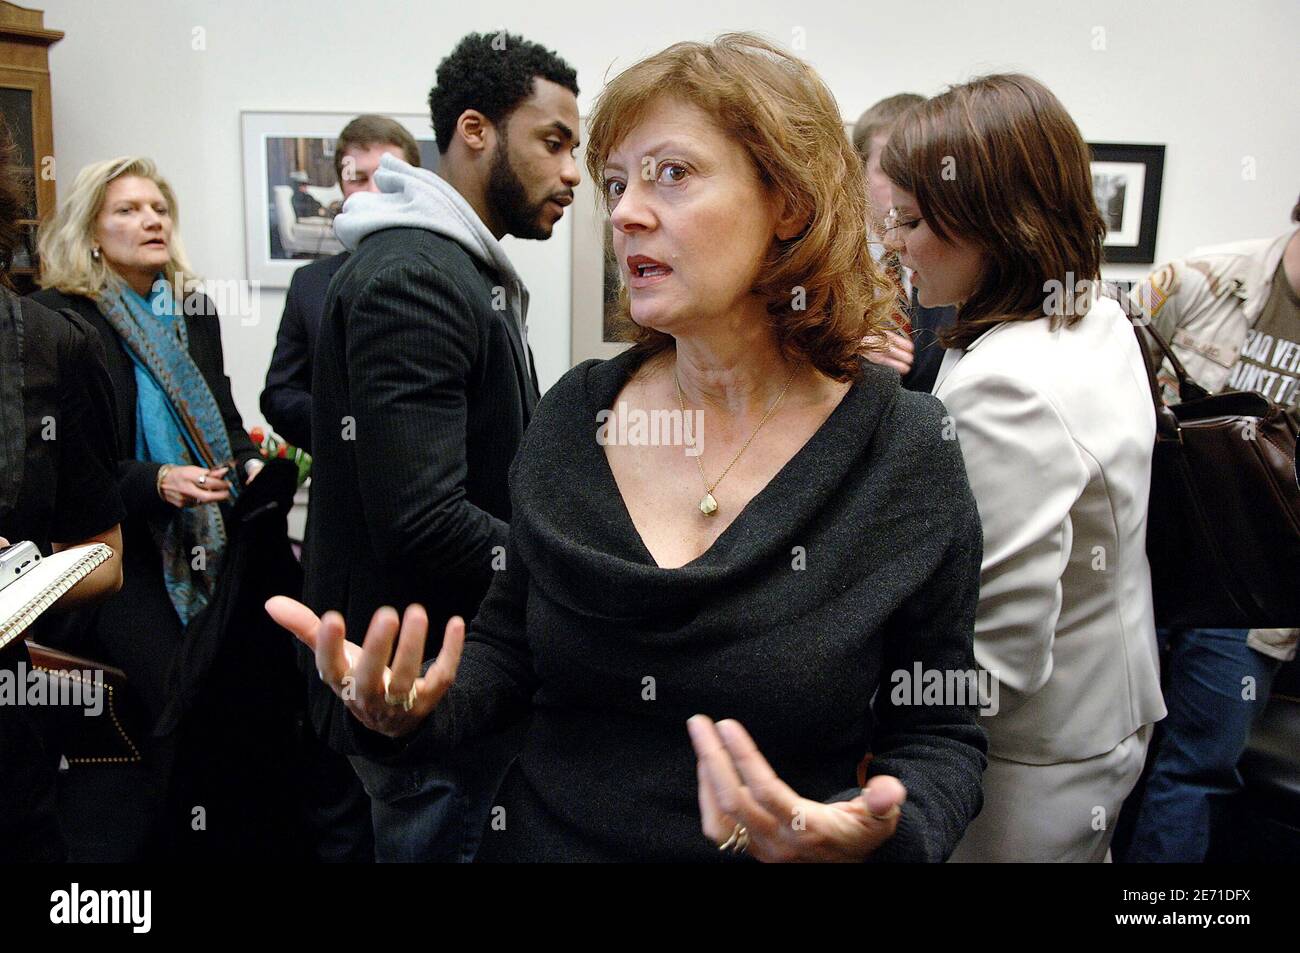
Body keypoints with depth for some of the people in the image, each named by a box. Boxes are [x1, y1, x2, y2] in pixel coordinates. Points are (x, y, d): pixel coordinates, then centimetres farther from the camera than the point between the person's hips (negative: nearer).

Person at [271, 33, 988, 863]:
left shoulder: (907, 457, -15)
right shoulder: (573, 415, -7)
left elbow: (940, 731, -8)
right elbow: (510, 651, 2)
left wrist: (880, 832, -27)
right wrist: (407, 710, -16)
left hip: (772, 851, -2)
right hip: (539, 837, 3)